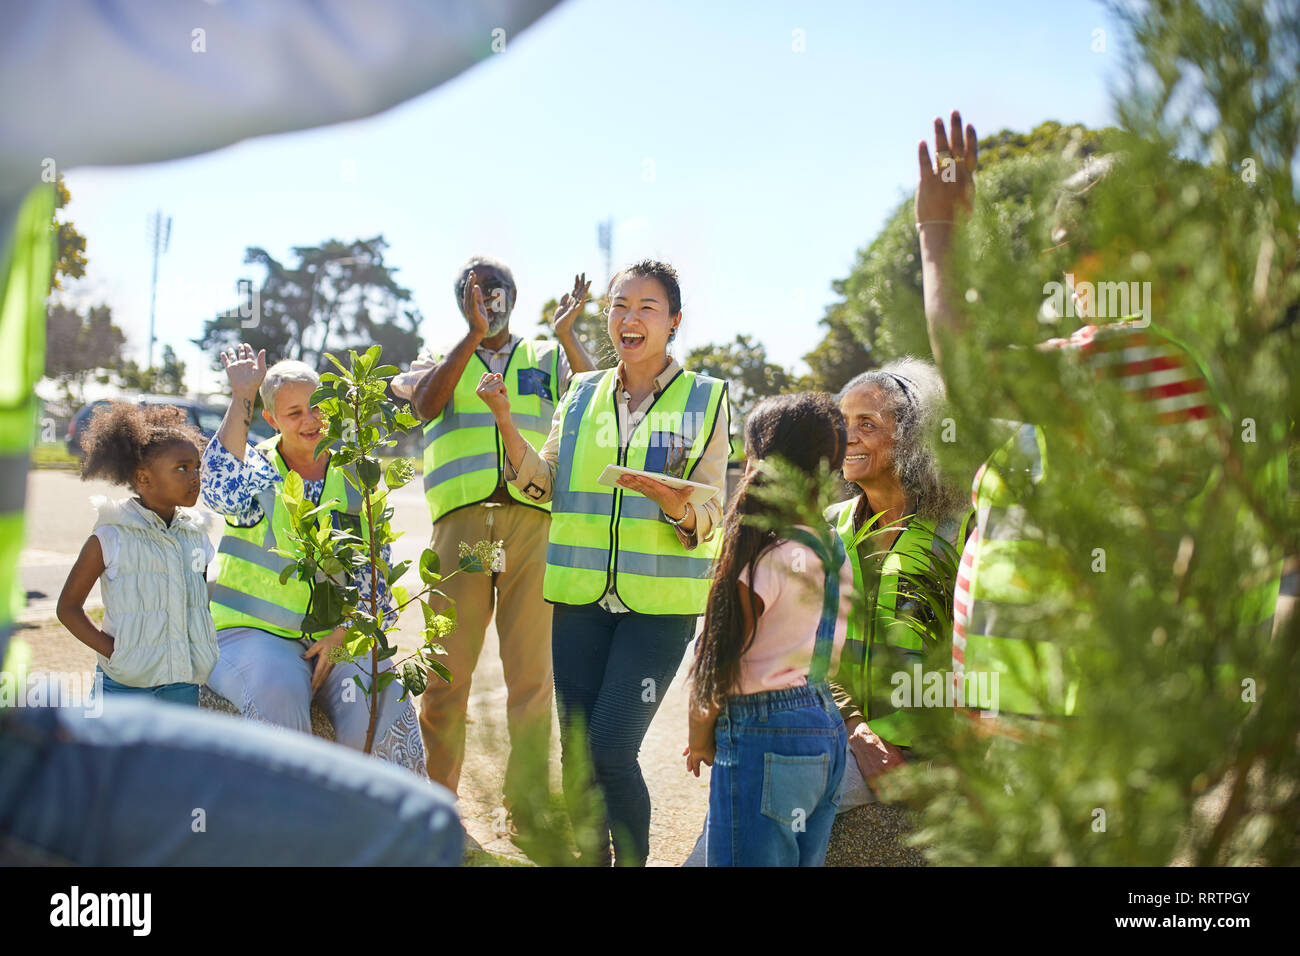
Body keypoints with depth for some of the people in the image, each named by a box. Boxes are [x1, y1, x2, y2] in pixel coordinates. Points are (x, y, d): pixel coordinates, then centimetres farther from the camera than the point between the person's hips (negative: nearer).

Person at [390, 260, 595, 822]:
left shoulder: (547, 358, 21)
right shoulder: (440, 360, 20)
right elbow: (425, 403, -3)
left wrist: (566, 336, -8)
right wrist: (474, 334, -8)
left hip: (533, 520, 0)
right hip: (461, 519, 0)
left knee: (531, 672, -1)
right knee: (447, 670, -1)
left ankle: (527, 809, 9)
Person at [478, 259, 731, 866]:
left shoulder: (704, 398, 1)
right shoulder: (582, 393, 11)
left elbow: (711, 513, -3)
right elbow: (544, 485, 7)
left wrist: (673, 503, -24)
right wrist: (504, 419, -4)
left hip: (659, 603, -3)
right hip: (581, 596, 4)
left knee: (610, 748, -11)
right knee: (576, 751, 6)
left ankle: (633, 859, 10)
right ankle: (589, 858, 25)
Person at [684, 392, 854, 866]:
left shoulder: (760, 561, -17)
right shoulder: (836, 554, 7)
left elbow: (718, 659, -11)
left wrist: (699, 739, 5)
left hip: (765, 735, -8)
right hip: (828, 725, 8)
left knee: (752, 857, 0)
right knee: (801, 859, 16)